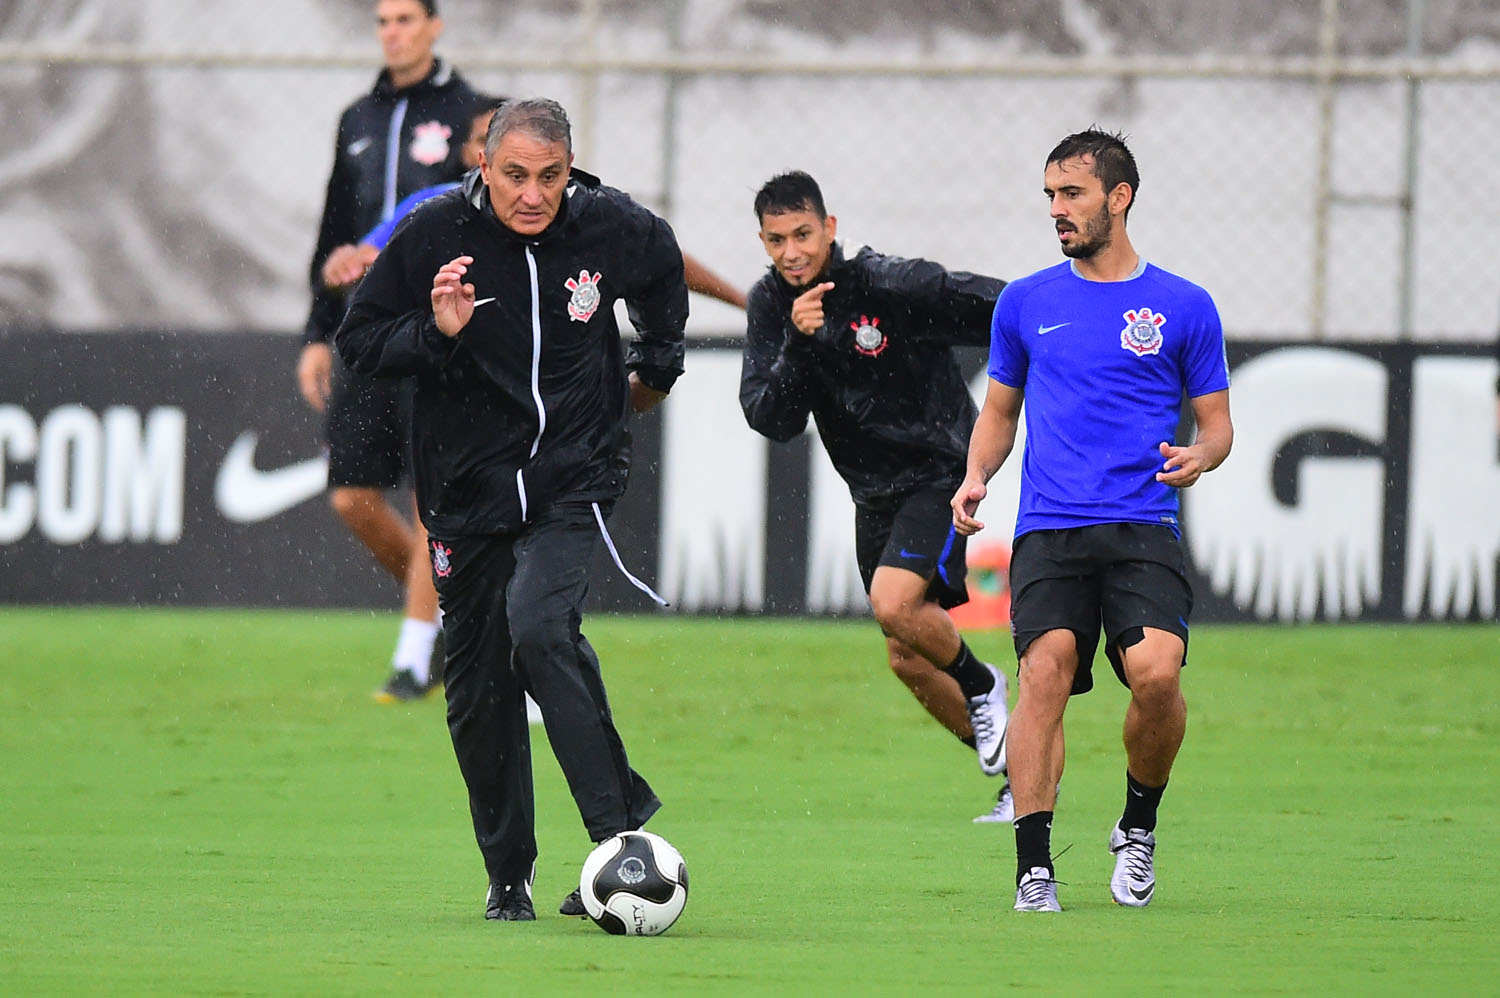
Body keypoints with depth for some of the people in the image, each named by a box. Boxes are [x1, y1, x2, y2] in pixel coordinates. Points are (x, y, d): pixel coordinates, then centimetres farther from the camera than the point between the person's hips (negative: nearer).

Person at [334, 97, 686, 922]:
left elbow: (662, 268, 19)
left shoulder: (610, 228, -6)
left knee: (538, 624, -27)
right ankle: (508, 878, 21)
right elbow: (359, 342, -3)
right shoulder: (434, 233, -10)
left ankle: (621, 835, -25)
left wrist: (656, 365, 23)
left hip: (574, 474, -2)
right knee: (478, 692, 4)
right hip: (468, 485, 2)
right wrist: (434, 332, -20)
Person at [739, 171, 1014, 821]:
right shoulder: (770, 306, -5)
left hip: (938, 470, -7)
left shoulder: (891, 287, -21)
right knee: (908, 663, 8)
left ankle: (981, 687, 2)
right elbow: (769, 419, -14)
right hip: (874, 493, 7)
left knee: (895, 604, -28)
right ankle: (1017, 770, 26)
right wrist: (798, 343, -28)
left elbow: (1007, 314, -14)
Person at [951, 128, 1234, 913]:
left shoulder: (1184, 308, 8)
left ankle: (1138, 826, 5)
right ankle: (1033, 865, -14)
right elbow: (999, 412, 24)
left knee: (1156, 673, -22)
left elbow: (1216, 422, 13)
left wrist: (1199, 455, -10)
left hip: (1142, 530, -2)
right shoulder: (1026, 303, 14)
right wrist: (976, 476, 5)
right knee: (1045, 671, -19)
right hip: (1048, 528, 2)